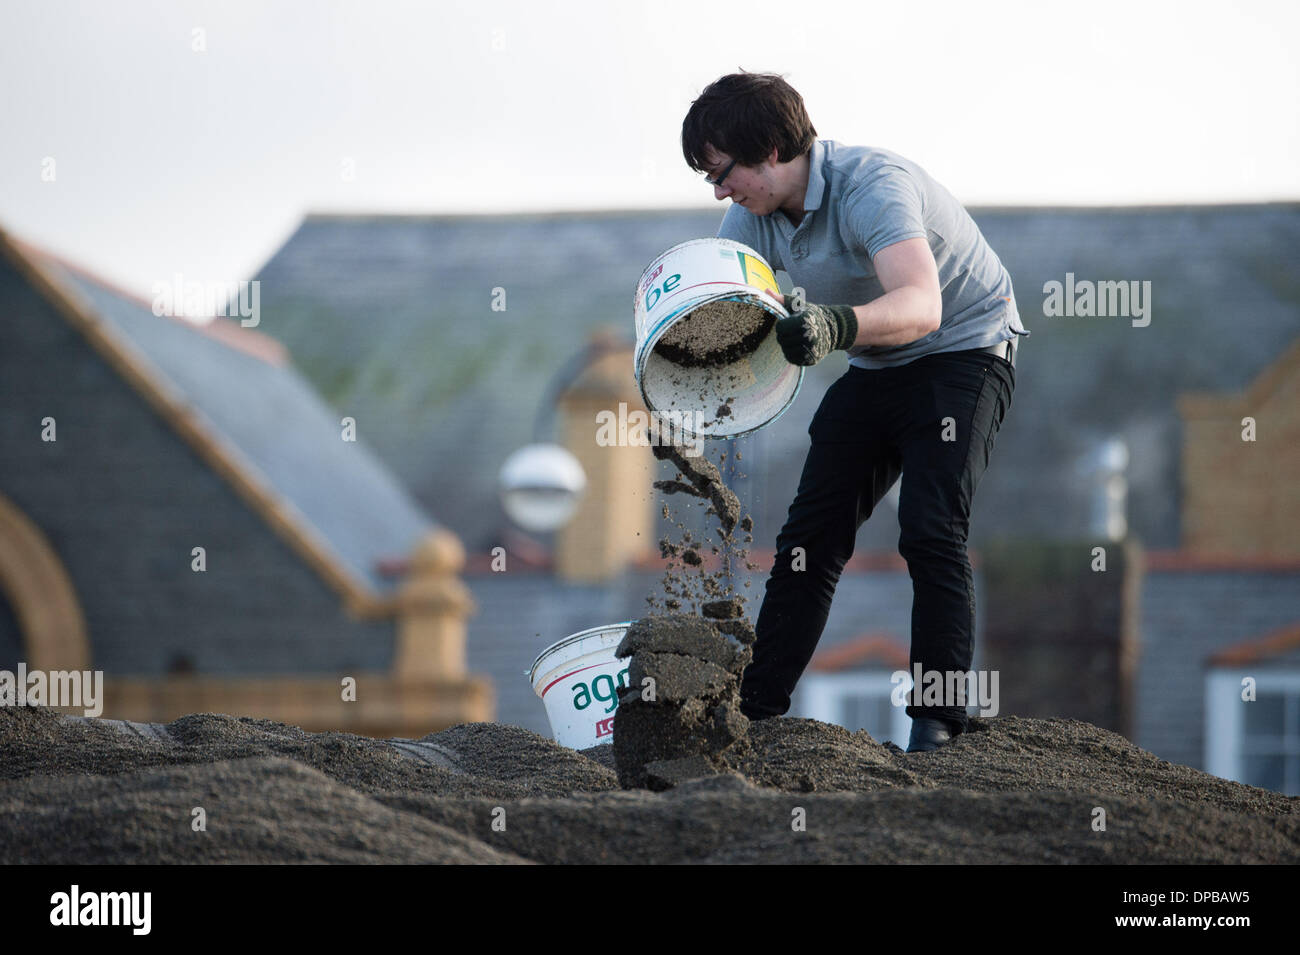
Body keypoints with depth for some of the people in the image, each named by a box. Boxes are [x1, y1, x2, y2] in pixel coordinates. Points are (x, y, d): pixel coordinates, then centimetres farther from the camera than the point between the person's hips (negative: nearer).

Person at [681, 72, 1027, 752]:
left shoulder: (872, 184, -31)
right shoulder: (753, 219, -6)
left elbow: (921, 305, -46)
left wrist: (836, 327, -65)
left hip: (964, 350, -7)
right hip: (875, 368, 7)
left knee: (931, 531, -21)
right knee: (811, 535, 1)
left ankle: (936, 724, -18)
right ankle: (754, 711, 6)